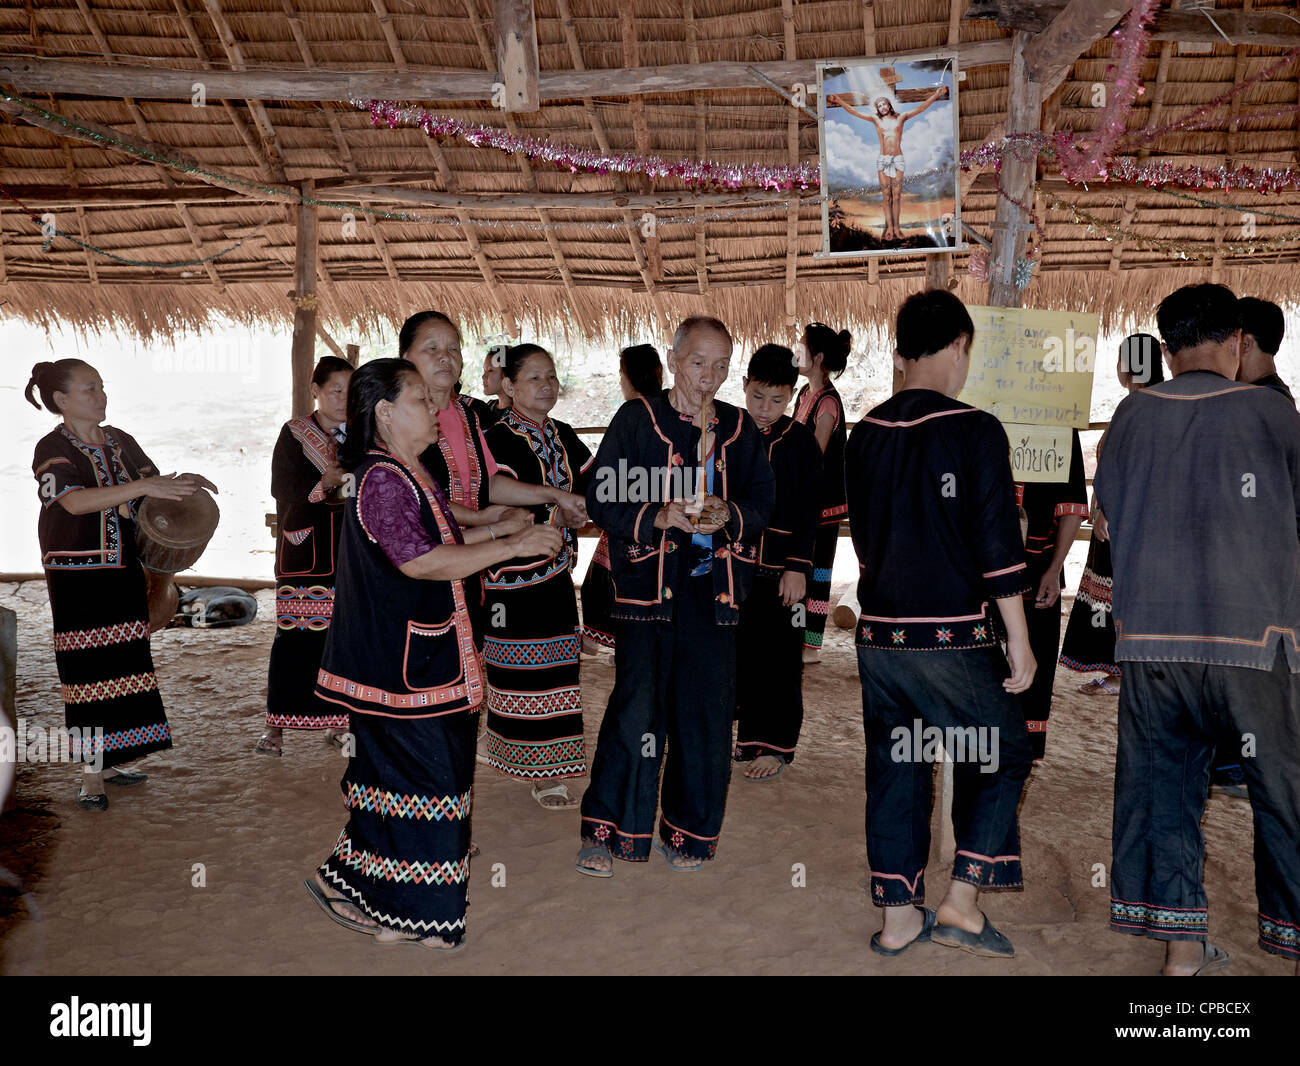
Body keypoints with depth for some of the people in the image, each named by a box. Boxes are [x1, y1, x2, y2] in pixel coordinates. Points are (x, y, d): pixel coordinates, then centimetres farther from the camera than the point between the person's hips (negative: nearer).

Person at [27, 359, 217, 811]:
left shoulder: (120, 441, 8)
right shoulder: (53, 449, -10)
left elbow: (155, 485, 17)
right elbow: (75, 501, -28)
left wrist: (181, 484, -7)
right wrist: (144, 486, -36)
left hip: (125, 571, 6)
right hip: (78, 579, -6)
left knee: (126, 664, 10)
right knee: (89, 671, -3)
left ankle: (113, 759, 23)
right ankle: (90, 775, 7)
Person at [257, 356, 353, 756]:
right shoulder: (294, 433, 5)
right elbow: (282, 489, -5)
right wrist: (326, 483, -20)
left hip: (350, 552, 3)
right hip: (305, 550, -2)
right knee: (294, 635, -6)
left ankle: (338, 722, 12)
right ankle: (276, 725, 4)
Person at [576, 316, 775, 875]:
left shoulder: (740, 428, 13)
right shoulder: (636, 419, 3)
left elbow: (763, 498, 12)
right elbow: (601, 500, -2)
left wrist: (730, 514, -9)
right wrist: (659, 517, -17)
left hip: (715, 585, 4)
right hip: (648, 582, -3)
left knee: (705, 712, 6)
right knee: (636, 708, -8)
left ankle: (686, 833, 22)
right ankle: (602, 831, 7)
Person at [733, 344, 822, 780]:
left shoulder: (800, 441, -2)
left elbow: (808, 510, -3)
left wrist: (798, 567, -10)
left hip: (779, 569, -3)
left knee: (778, 658, 2)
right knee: (740, 651, 10)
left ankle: (775, 744, 12)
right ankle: (748, 735, 26)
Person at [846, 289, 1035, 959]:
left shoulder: (865, 434, 6)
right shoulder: (975, 431, -11)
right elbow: (997, 546, -12)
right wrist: (1018, 639, -4)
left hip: (877, 633, 5)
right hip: (952, 638, -5)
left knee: (893, 770, 14)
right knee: (1000, 757, 14)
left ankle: (899, 917, 22)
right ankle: (961, 904, 12)